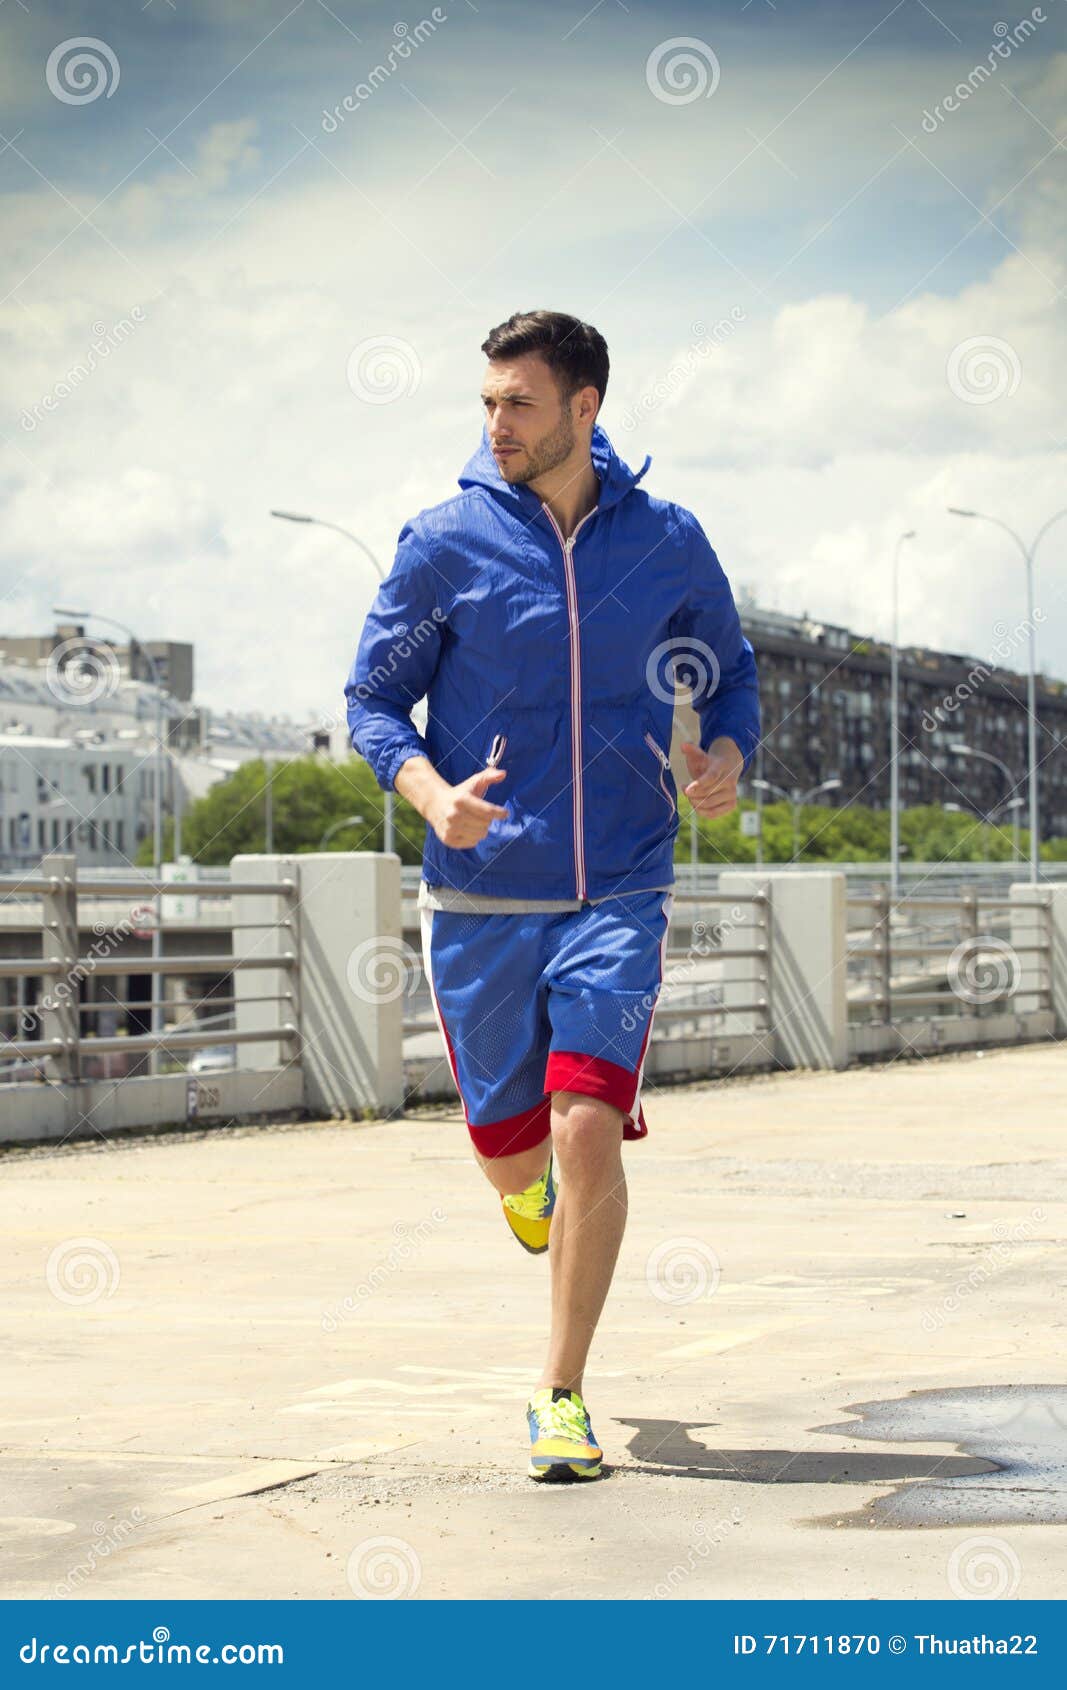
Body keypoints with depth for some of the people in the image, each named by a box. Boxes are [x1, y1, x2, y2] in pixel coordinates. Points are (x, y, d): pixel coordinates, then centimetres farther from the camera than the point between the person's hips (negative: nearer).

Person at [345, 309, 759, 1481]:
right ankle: (532, 1186, 50)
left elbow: (728, 675, 15)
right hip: (478, 900, 1)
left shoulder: (667, 543, 1)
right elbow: (372, 702, 2)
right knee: (510, 1150, 9)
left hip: (617, 897, 0)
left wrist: (726, 756, -7)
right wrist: (434, 795, -17)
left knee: (588, 1133, -16)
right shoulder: (445, 543, -3)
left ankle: (562, 1396, -1)